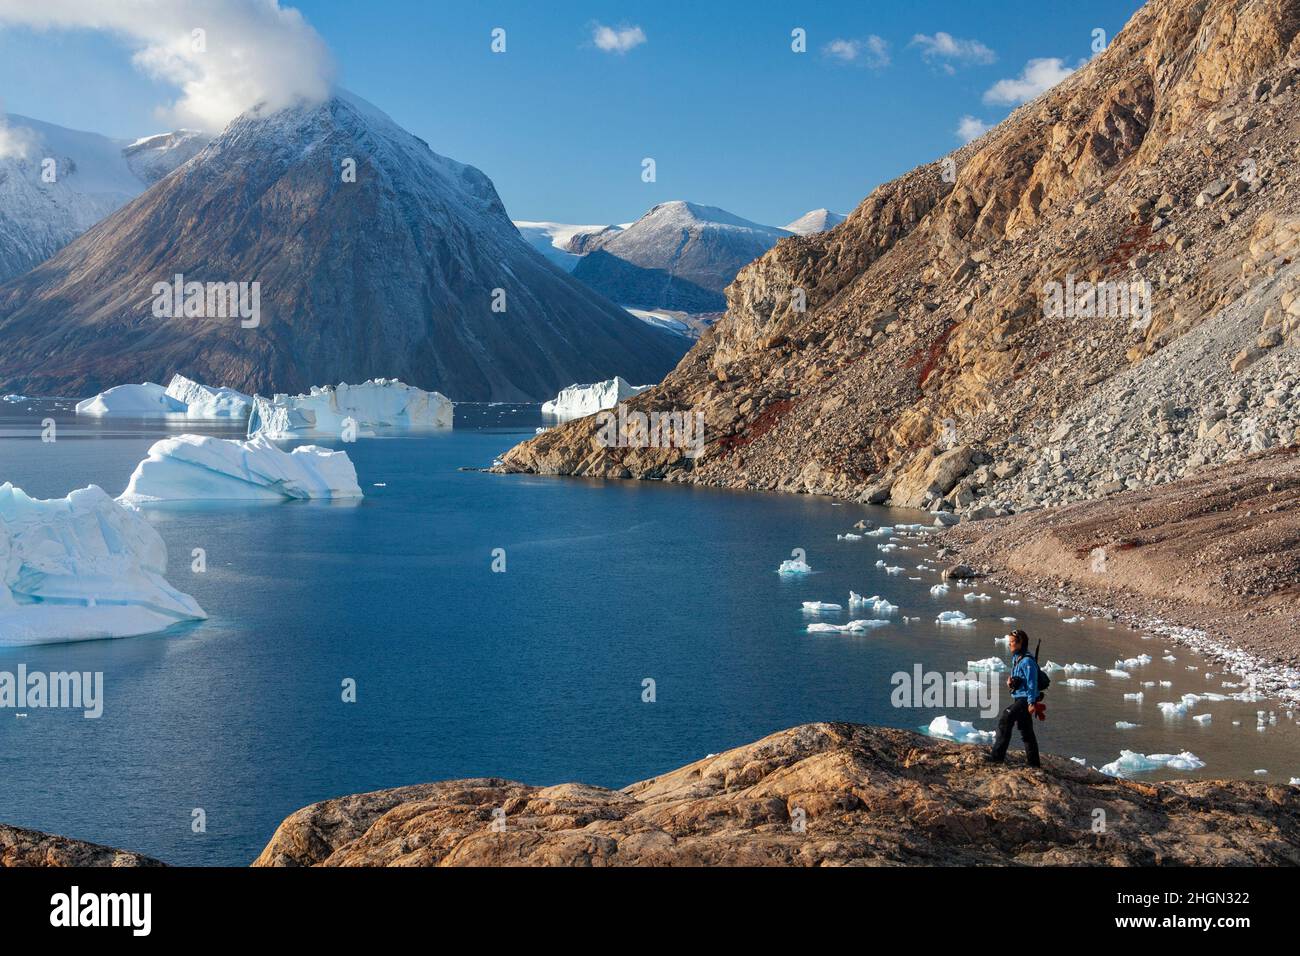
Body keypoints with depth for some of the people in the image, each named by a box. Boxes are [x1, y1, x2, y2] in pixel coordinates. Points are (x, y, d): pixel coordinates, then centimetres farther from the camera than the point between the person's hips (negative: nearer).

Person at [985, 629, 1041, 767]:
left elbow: (1032, 683, -18)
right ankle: (1033, 762, 21)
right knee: (1026, 731, 14)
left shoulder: (1027, 661, -16)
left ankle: (998, 755, -19)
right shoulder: (1015, 658, 13)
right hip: (1018, 698, 10)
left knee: (1005, 720, -19)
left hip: (1025, 699, -10)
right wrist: (1009, 680, 3)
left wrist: (1032, 703, -21)